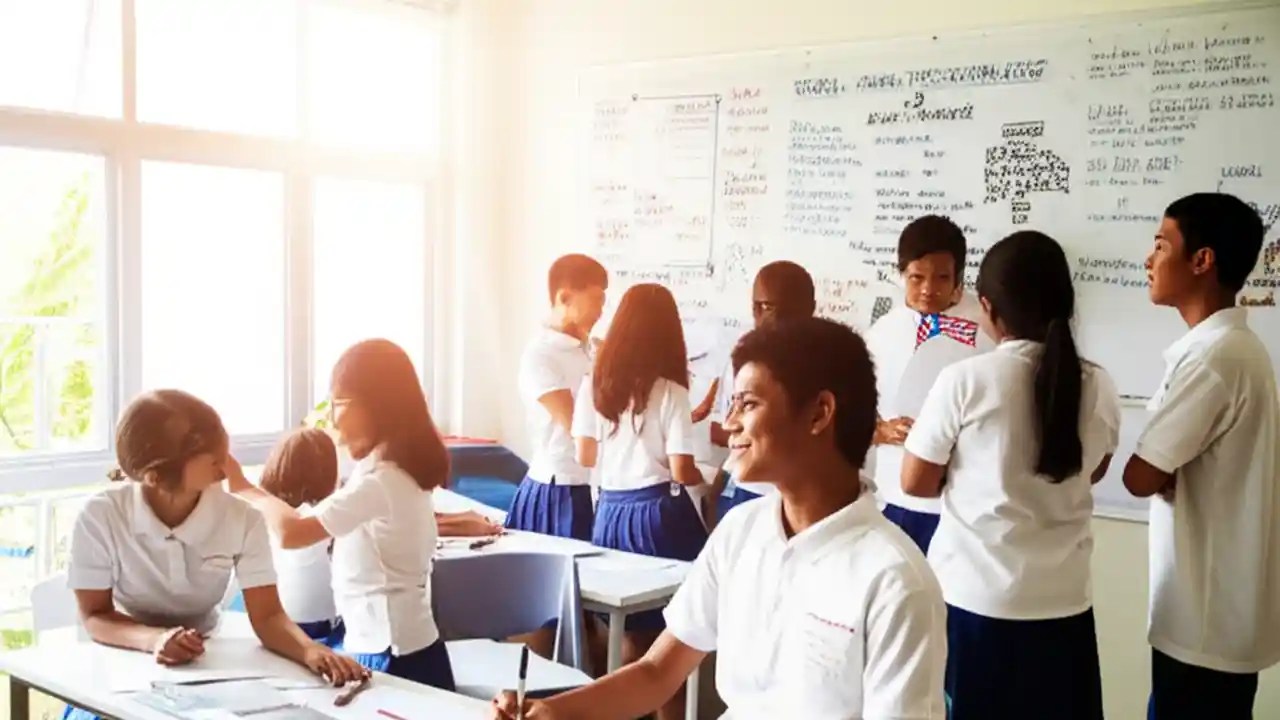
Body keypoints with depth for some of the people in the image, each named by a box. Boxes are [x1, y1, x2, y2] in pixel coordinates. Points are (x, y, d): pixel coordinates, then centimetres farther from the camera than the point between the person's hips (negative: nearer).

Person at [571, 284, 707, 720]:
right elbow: (681, 471, -13)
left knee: (630, 631, 16)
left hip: (611, 510, 5)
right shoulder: (670, 391, -11)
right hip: (659, 512, -5)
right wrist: (704, 480, 8)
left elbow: (585, 456, 8)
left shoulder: (594, 384, 3)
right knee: (671, 634, 8)